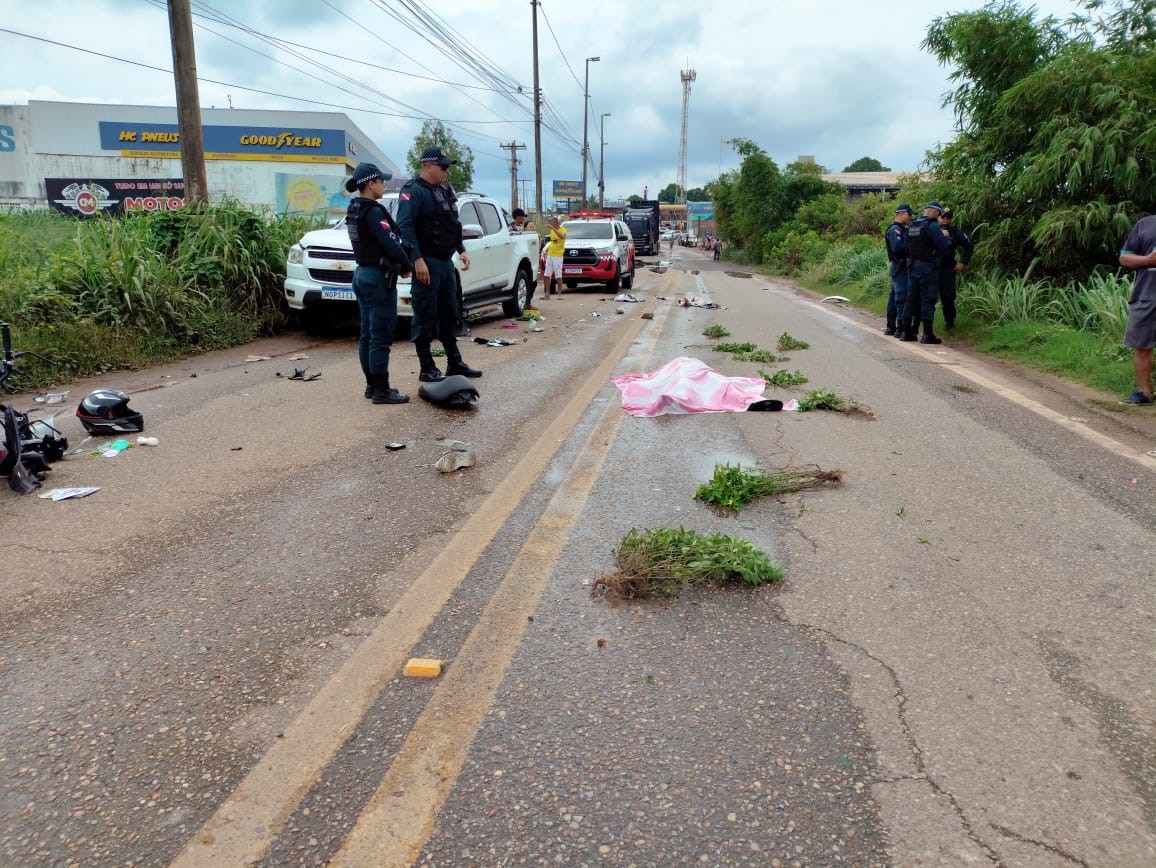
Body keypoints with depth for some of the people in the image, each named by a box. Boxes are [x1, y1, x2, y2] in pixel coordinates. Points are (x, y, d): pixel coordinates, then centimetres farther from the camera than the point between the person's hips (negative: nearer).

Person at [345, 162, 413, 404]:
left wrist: (399, 263, 5)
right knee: (381, 336, -7)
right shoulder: (373, 211, -16)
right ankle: (381, 390, -4)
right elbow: (389, 243, -22)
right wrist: (407, 265, -7)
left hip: (362, 273, 10)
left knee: (367, 334, 12)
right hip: (378, 276, -10)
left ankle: (372, 385, 19)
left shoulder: (353, 210, 12)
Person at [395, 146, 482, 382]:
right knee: (425, 318, -3)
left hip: (446, 262, 9)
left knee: (449, 315, 14)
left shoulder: (444, 190, 17)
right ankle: (427, 369, 3)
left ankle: (454, 363, 23)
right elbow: (405, 227, -18)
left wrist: (462, 250, 15)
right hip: (427, 263, -9)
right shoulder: (413, 191, -10)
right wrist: (417, 259, -25)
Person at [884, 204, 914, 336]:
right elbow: (897, 248, -24)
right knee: (902, 297, -10)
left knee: (894, 297, 12)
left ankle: (891, 327, 18)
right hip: (900, 267, -10)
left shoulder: (901, 229, 19)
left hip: (898, 268, 10)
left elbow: (904, 245, 16)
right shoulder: (894, 230, -13)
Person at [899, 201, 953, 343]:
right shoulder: (932, 226, -13)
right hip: (928, 267, -7)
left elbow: (907, 247, 14)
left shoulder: (911, 225, 10)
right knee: (928, 300, -3)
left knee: (911, 298, 11)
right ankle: (927, 334, -2)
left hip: (912, 266, 7)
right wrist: (949, 241, 4)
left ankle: (906, 331, 13)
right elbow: (944, 246, -14)